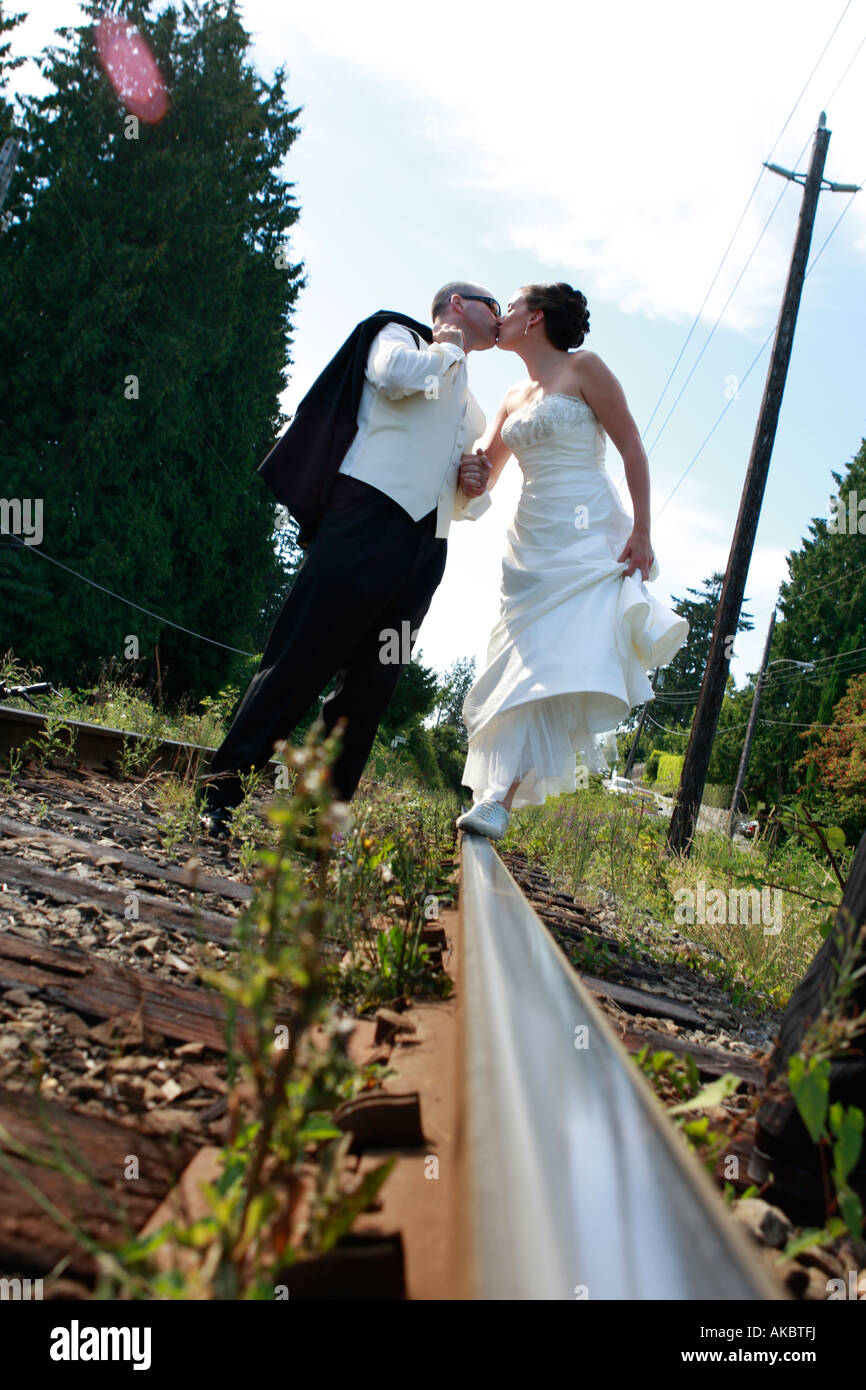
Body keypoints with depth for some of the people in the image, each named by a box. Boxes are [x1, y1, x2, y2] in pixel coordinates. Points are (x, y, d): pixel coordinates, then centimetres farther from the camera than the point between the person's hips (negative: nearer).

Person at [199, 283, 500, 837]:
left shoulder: (474, 409, 32)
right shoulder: (399, 334, 14)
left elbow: (468, 505, 31)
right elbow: (395, 372, -12)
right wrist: (448, 348, 6)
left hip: (425, 545, 7)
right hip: (368, 514, -7)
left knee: (371, 687, 0)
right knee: (303, 656, -13)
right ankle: (223, 792, -10)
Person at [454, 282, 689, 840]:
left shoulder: (583, 368, 1)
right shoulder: (513, 398, 20)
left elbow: (632, 449, -4)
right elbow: (484, 474, 19)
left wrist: (642, 532, -14)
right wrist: (471, 476, -7)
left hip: (587, 536, -6)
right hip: (531, 540, 6)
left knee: (560, 661, -18)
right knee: (524, 661, -3)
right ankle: (495, 799, -6)